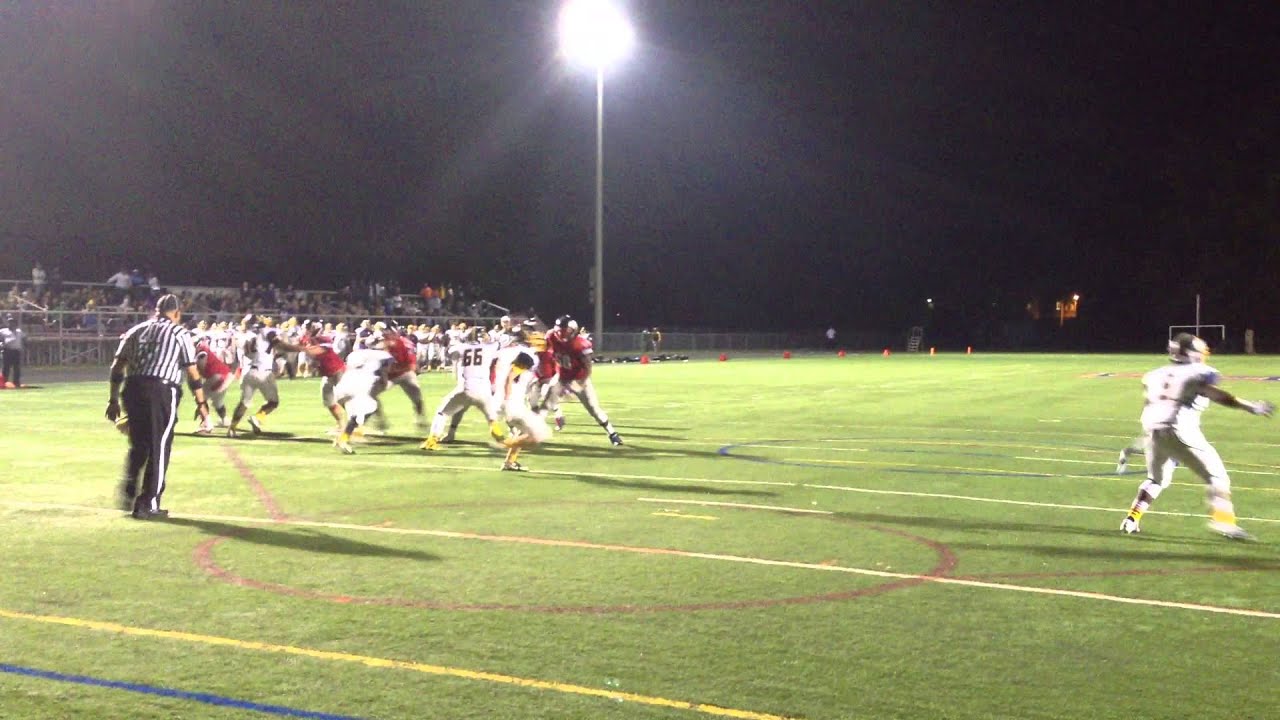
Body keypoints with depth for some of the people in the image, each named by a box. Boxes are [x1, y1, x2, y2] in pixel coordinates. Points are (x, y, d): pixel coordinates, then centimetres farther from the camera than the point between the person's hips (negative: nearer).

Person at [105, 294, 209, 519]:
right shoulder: (179, 333, 6)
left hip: (133, 389, 4)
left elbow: (117, 367, 13)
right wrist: (201, 403, 9)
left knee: (138, 445, 21)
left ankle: (128, 493, 12)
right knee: (158, 448, 4)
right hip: (162, 391, -4)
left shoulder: (136, 330, 18)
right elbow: (192, 373, 3)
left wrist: (114, 400, 16)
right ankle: (147, 506, 8)